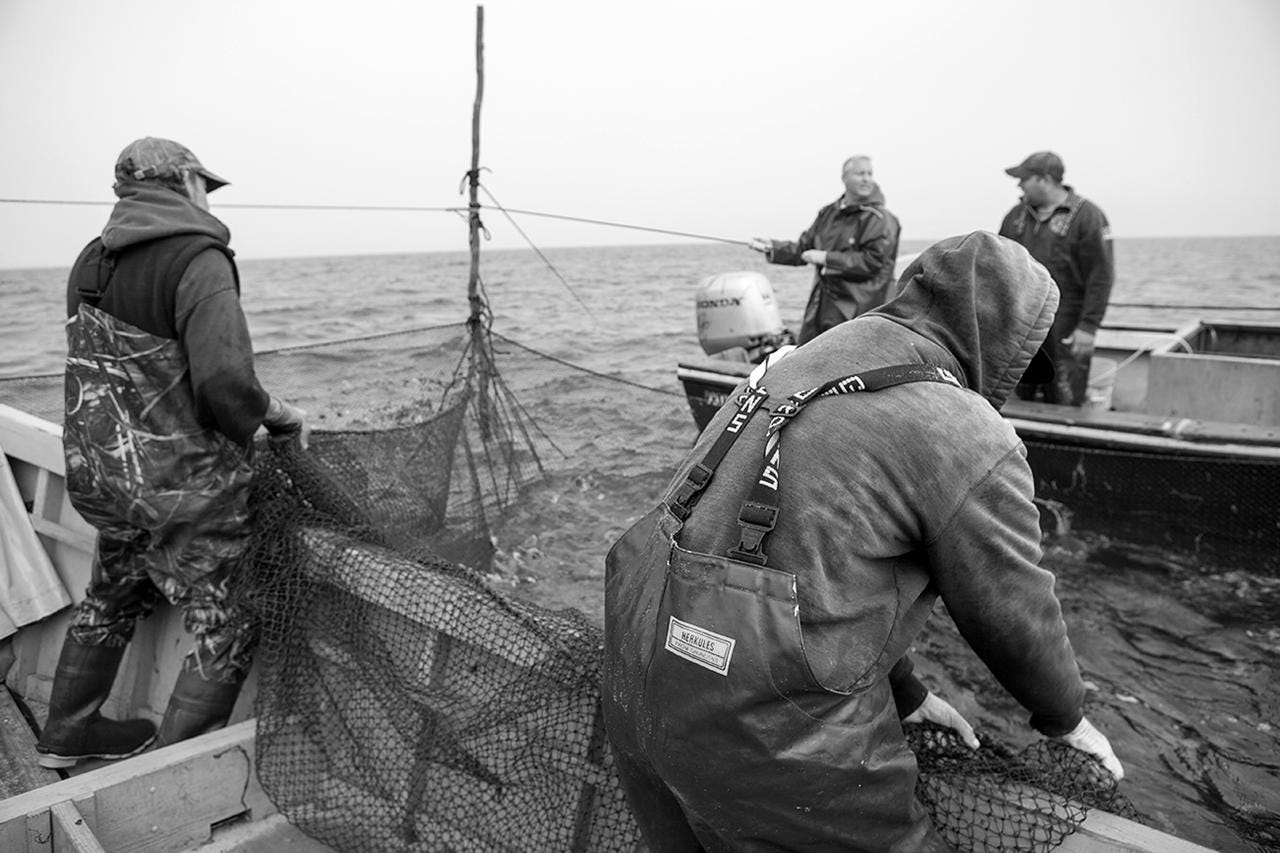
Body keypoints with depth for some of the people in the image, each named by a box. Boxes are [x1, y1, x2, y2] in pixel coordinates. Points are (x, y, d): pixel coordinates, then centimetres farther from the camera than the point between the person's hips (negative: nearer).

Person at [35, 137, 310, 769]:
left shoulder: (91, 260, 8)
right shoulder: (198, 257, -18)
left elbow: (106, 373, 11)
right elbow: (225, 384, -29)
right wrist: (276, 412, -9)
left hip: (99, 476, 9)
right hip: (185, 491, -9)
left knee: (112, 600, 29)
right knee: (227, 632, 6)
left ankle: (67, 735, 47)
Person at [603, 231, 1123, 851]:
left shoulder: (806, 360, 14)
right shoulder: (971, 443, -12)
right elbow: (1015, 617, 0)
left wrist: (906, 693, 28)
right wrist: (1066, 718, 23)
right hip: (763, 728, -8)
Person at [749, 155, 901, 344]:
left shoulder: (880, 220, -7)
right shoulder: (828, 213, 14)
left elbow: (872, 261, -17)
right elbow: (803, 248, 20)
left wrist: (827, 258, -16)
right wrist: (772, 247, 4)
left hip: (853, 313, -6)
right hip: (819, 306, 7)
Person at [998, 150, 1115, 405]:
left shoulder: (1087, 216, -4)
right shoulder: (1016, 215, 12)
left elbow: (1101, 276, -8)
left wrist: (1088, 327, -14)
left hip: (1065, 334, -5)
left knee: (1063, 405, -2)